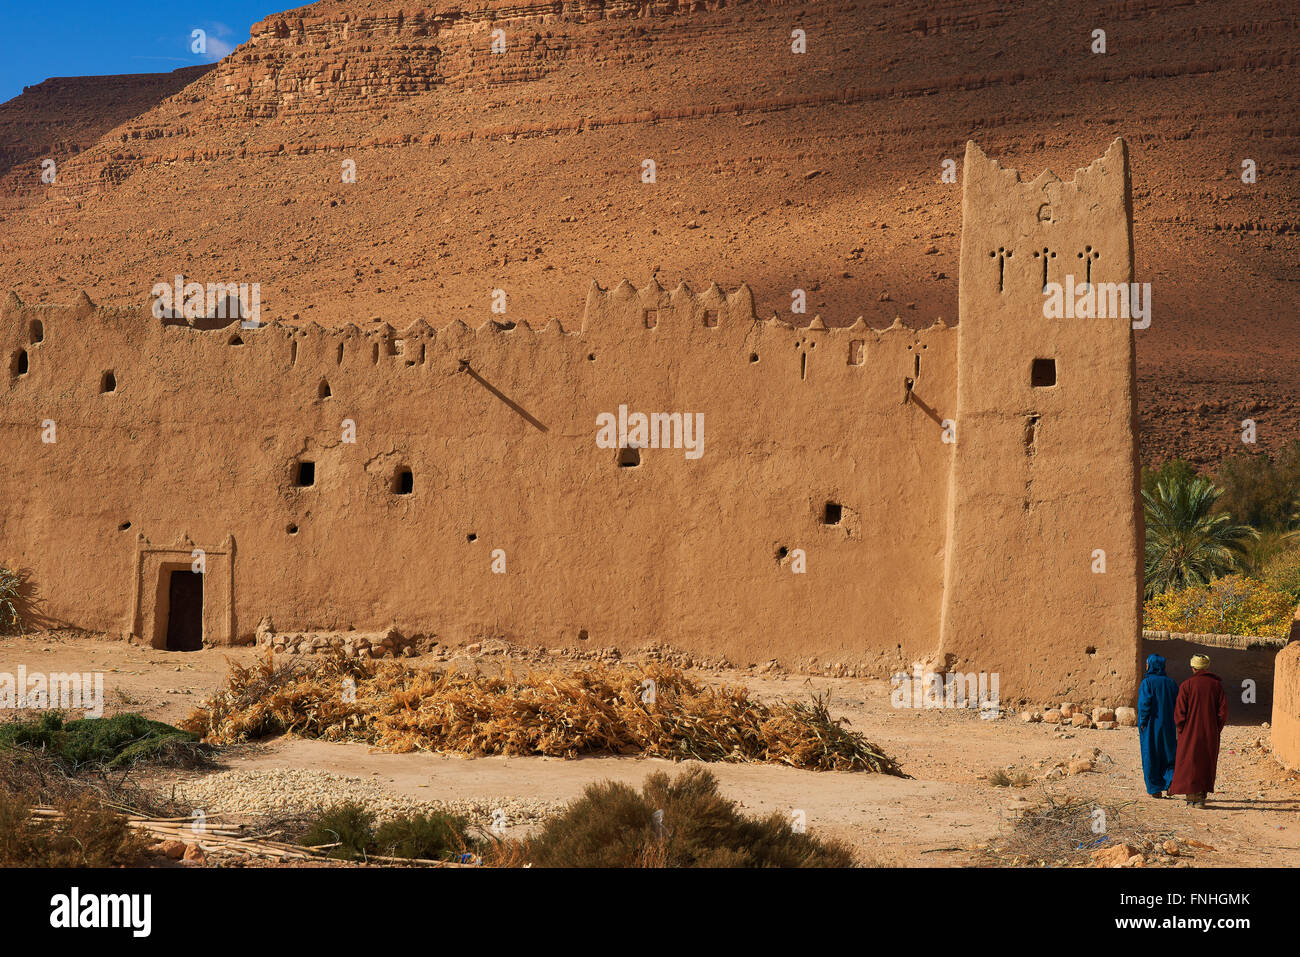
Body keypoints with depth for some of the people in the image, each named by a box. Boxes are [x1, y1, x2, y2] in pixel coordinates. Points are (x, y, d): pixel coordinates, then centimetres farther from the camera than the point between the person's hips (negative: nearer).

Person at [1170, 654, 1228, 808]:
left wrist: (1181, 730, 1)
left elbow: (1179, 711, -10)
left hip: (1190, 732, -3)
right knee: (1207, 764, 12)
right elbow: (1223, 710, -1)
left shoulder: (1187, 685, -8)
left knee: (1189, 762, 4)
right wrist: (1217, 730, 7)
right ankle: (1202, 797, 13)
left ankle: (1193, 796, -4)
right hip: (1211, 733, 3)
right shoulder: (1217, 684, 1)